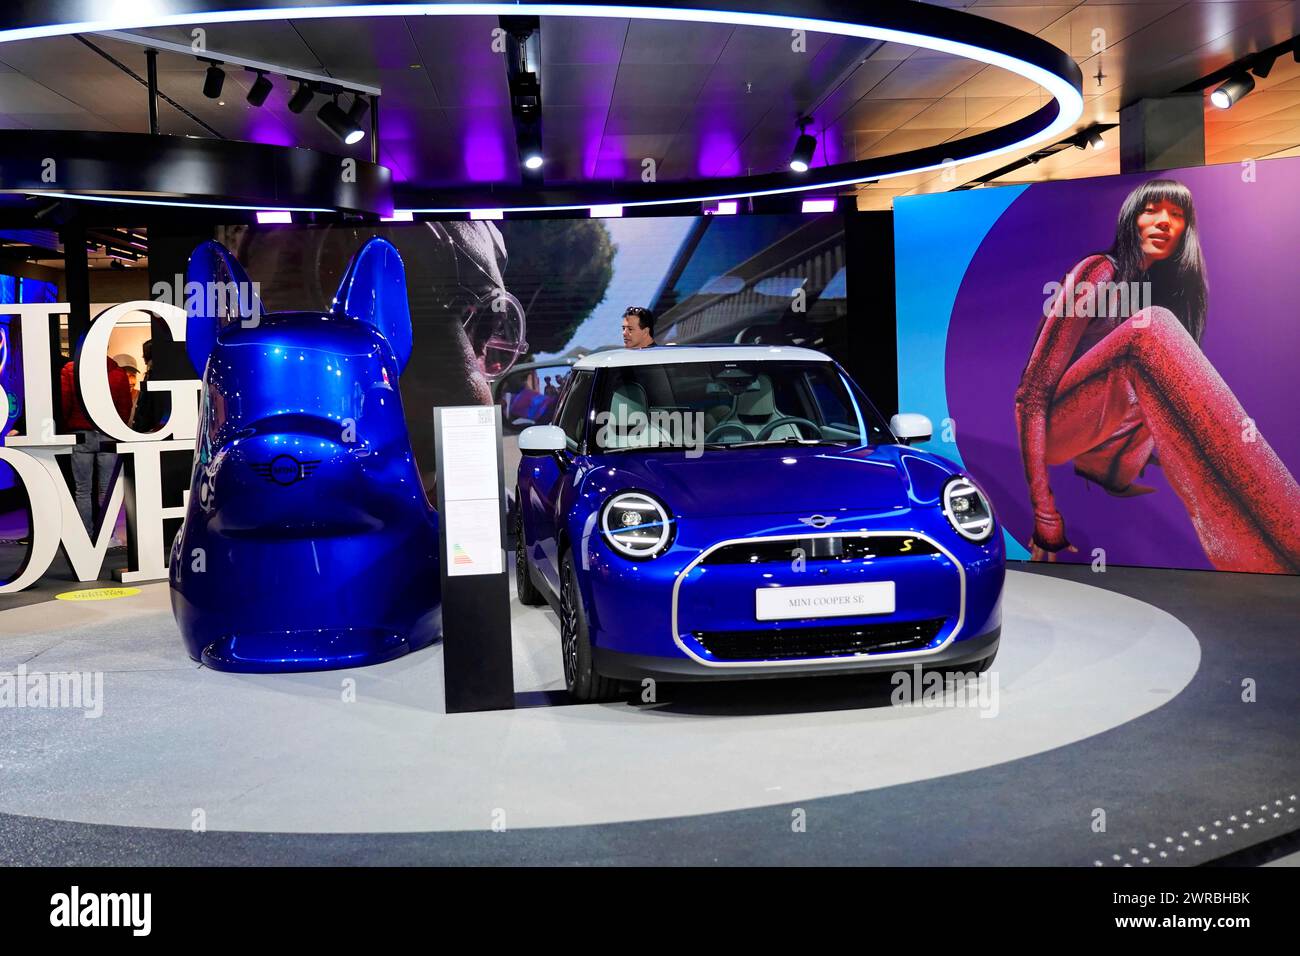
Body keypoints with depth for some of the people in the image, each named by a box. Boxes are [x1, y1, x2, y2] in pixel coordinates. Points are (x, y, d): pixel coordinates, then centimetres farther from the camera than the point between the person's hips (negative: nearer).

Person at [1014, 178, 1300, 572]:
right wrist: (1045, 516, -29)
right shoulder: (1099, 273, -11)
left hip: (1109, 443, 8)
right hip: (1056, 426, -8)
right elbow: (1032, 393, -20)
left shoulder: (1169, 288, 13)